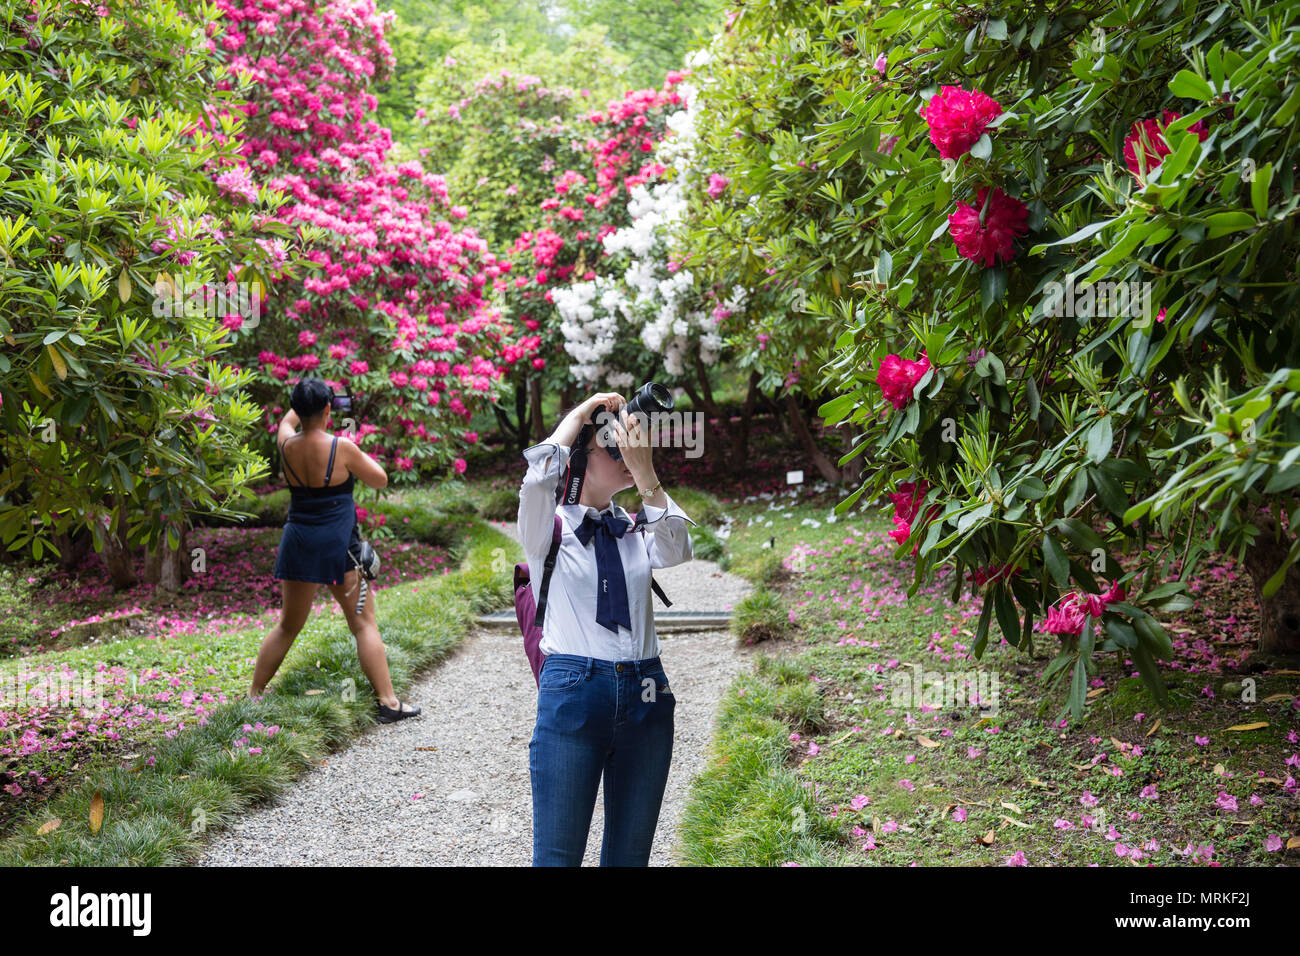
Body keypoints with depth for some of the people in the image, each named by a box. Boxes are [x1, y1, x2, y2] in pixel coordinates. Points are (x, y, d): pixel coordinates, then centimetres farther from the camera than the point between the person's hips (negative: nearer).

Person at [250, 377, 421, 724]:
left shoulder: (286, 446, -1)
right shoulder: (341, 447, -13)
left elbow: (287, 421, 25)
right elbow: (380, 479, 1)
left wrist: (303, 401, 40)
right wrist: (360, 456, 16)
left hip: (298, 542, 4)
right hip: (338, 544, -4)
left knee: (287, 626, 17)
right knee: (364, 623, 4)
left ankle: (254, 694, 20)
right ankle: (388, 701, 4)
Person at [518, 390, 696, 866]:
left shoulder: (637, 531, 13)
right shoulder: (552, 527, 3)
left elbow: (677, 551, -8)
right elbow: (539, 479, -18)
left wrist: (646, 475, -15)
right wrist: (581, 412, -6)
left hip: (645, 695, 4)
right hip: (573, 689, -4)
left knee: (631, 852, 10)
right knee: (558, 853, -2)